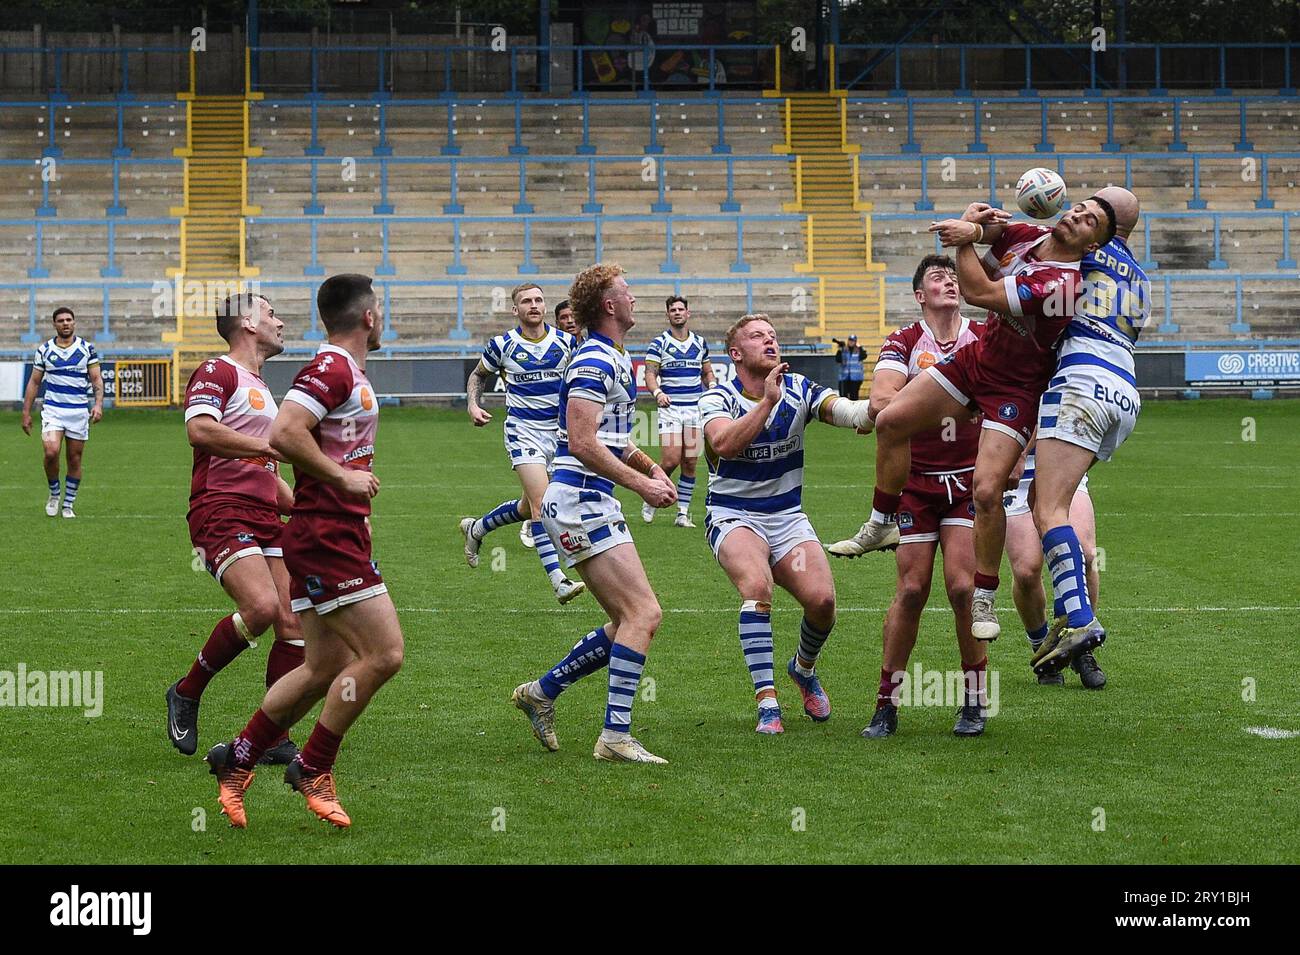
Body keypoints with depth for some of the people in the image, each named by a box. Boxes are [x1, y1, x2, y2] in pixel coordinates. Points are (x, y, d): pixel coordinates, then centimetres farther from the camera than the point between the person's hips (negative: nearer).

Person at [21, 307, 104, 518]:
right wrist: (26, 412, 6)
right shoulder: (44, 350, 4)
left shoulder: (87, 348, 3)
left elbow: (96, 378, 2)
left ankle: (68, 505, 16)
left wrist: (98, 404, -13)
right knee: (51, 452, -20)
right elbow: (34, 382, 10)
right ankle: (54, 493, 4)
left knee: (75, 460, 4)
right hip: (52, 409, -1)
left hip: (79, 411, 1)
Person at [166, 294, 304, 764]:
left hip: (264, 515, 9)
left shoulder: (260, 388, 27)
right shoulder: (216, 372, -3)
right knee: (261, 606, -26)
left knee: (294, 623, -2)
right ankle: (187, 693, -5)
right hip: (221, 510, -9)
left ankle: (274, 739, 5)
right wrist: (269, 445, -22)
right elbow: (199, 429, -22)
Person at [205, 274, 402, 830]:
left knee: (325, 669, 12)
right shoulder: (333, 368, -14)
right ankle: (313, 769, -1)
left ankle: (236, 760, 19)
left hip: (334, 534, 10)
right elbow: (283, 433, -26)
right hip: (326, 538, -10)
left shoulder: (347, 372, 18)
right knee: (384, 653, -11)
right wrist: (344, 478, -20)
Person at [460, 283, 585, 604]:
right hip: (523, 430, -4)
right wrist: (473, 405, -4)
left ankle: (476, 529, 40)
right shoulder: (502, 345, -4)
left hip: (559, 430, 4)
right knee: (540, 504, -18)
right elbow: (478, 375, 13)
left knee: (530, 506, 14)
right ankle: (558, 582, -23)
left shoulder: (566, 341, 1)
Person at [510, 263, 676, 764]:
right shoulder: (593, 362, -14)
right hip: (580, 503, -10)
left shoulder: (615, 360, 18)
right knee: (644, 613, -14)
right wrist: (641, 484, -18)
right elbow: (583, 443, -22)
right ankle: (615, 737, -15)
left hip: (596, 505, 10)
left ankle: (542, 691, 19)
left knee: (628, 622, 10)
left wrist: (652, 468, 15)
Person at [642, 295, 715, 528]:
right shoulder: (659, 343, 0)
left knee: (690, 463, 1)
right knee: (670, 460, -14)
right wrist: (657, 392, -24)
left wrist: (712, 386, -2)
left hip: (695, 409, 4)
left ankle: (683, 513, 7)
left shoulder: (700, 342, 13)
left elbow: (707, 372, 21)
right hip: (670, 408, -4)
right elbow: (650, 374, -4)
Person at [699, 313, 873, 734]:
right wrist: (767, 402, -34)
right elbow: (724, 444, -28)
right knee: (757, 584, -33)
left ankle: (804, 668, 19)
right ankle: (767, 702, -29)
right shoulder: (717, 399, -7)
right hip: (733, 516, -3)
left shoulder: (799, 391, 1)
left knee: (822, 599, -17)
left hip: (788, 517, 3)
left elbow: (847, 411, -17)